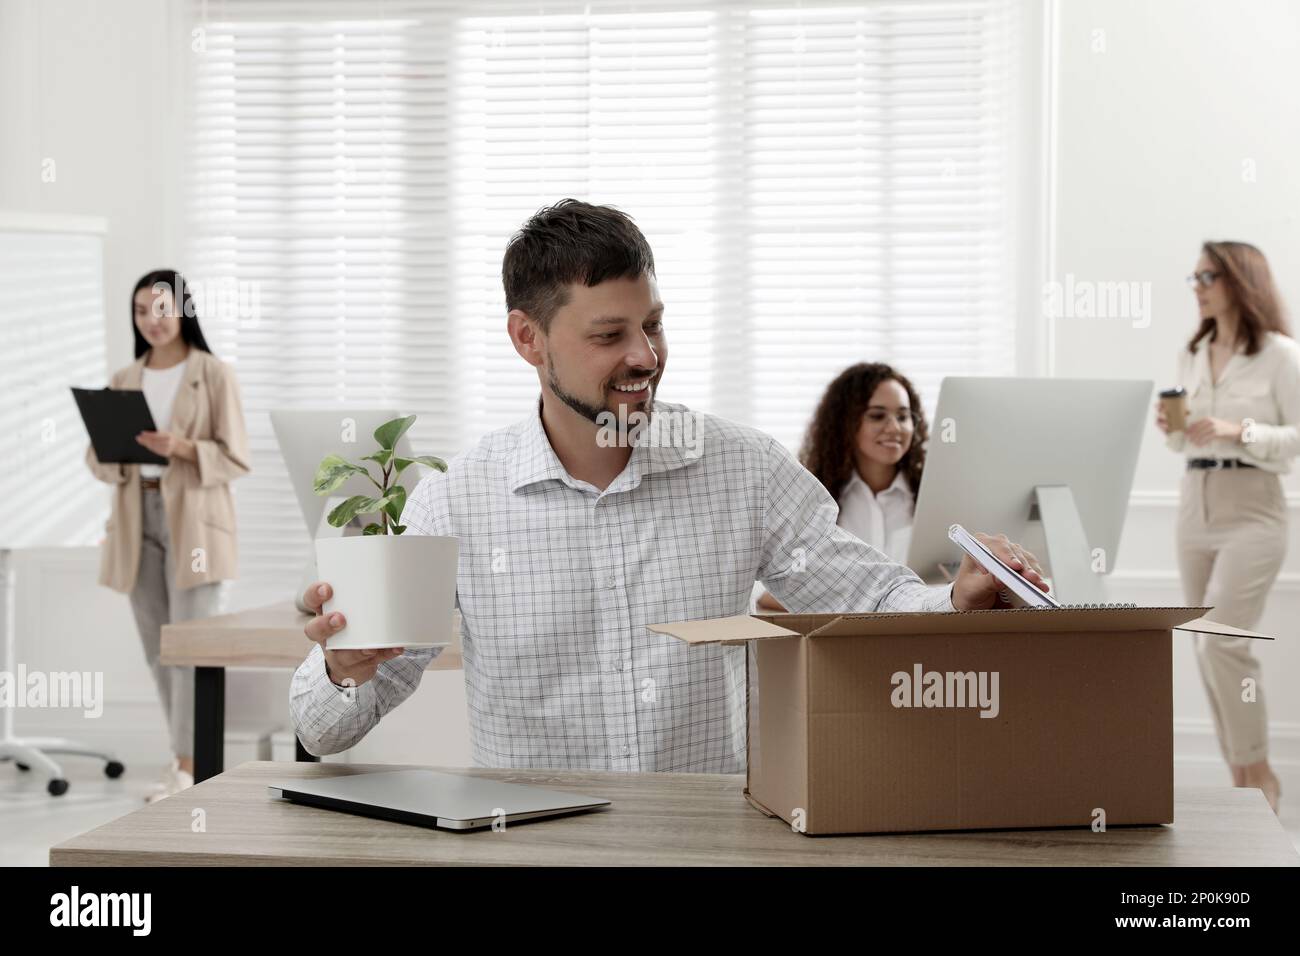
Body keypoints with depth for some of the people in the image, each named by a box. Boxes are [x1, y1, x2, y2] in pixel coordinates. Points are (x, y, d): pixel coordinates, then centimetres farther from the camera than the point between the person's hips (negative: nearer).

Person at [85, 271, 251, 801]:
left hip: (194, 520, -5)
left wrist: (183, 448, -21)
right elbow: (97, 458, 10)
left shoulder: (213, 374, -2)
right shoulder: (123, 381, 13)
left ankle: (188, 769, -6)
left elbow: (235, 458, -6)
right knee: (159, 651, 7)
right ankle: (189, 758, 17)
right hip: (137, 522, 5)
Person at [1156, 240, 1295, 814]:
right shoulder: (1190, 356, 12)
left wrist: (1238, 431, -21)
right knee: (1208, 648, 7)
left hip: (1252, 510, -7)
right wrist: (1169, 426, -1)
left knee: (1221, 639, -15)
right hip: (1195, 506, 7)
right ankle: (1239, 775, 16)